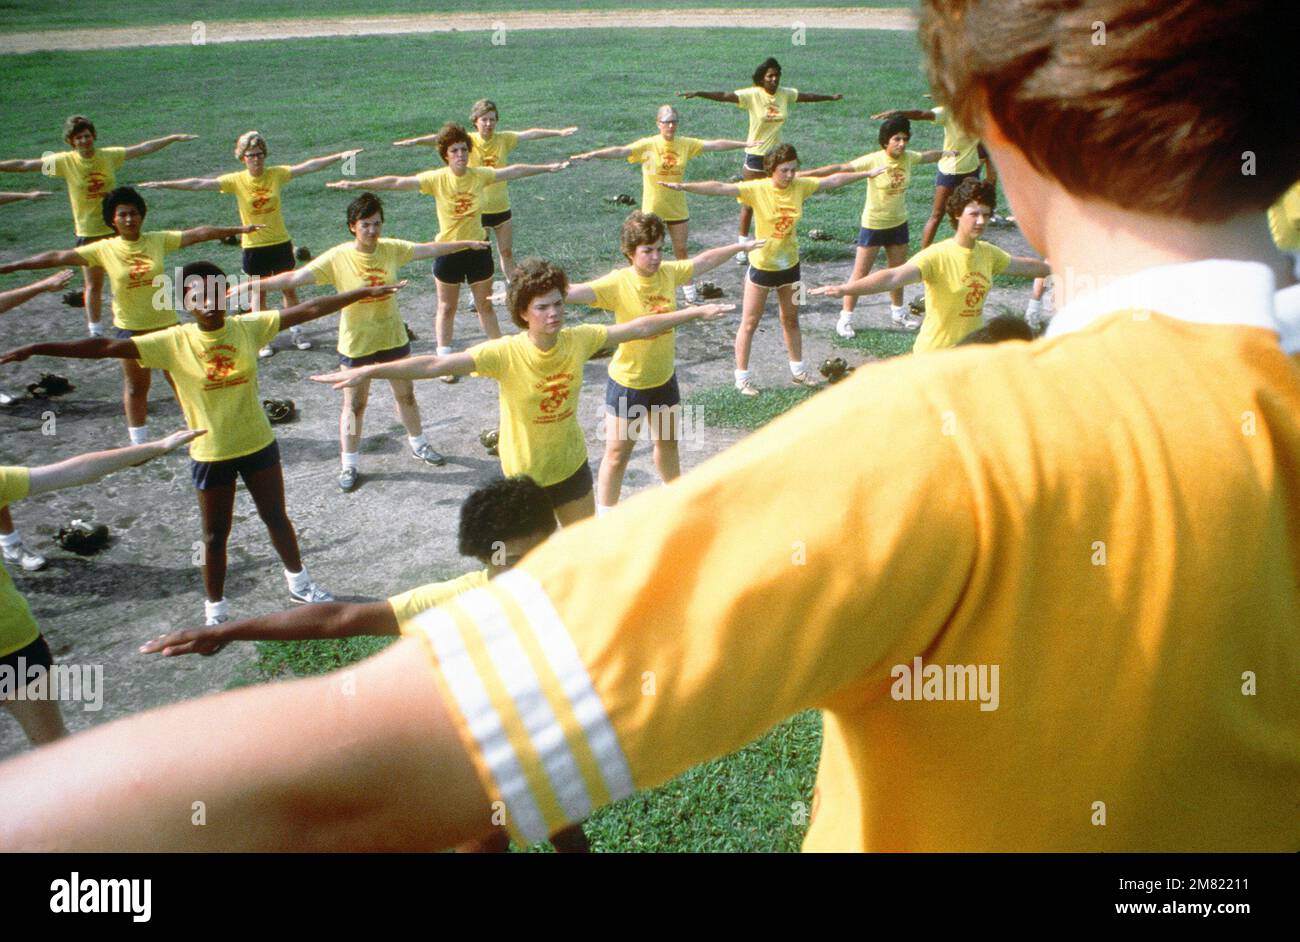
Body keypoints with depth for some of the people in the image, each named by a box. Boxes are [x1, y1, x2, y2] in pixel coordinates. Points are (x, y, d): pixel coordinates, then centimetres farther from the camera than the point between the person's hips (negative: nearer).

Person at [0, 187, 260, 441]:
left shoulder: (159, 240, -7)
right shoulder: (104, 249, -9)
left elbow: (198, 233, -9)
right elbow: (58, 257, -10)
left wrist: (237, 229, -11)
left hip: (166, 325, 0)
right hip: (130, 329, 0)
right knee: (136, 387, 13)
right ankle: (139, 443, 27)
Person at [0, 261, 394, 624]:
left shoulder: (249, 326, -10)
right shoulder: (173, 342, -15)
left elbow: (308, 309, -9)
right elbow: (105, 347, -19)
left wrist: (364, 292, -9)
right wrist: (33, 349, -24)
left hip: (259, 444, 2)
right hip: (210, 455, -2)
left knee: (277, 518, 18)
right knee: (215, 534, 13)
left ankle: (299, 583, 39)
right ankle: (215, 609, 30)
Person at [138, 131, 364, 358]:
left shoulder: (276, 174, -6)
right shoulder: (236, 181, -9)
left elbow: (309, 166, -9)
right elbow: (200, 183, -13)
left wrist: (340, 156, -14)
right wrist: (163, 184, -18)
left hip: (281, 243, 1)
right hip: (254, 246, -1)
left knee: (289, 288, 10)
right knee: (258, 292, 8)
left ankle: (295, 332, 26)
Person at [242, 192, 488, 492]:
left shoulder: (391, 249, -8)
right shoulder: (337, 258, -18)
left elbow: (430, 249, 6)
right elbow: (295, 277, -23)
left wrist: (466, 244, 15)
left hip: (393, 338, 3)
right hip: (356, 344, -3)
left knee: (406, 395, 19)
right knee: (354, 405, 7)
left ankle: (418, 444, 42)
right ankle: (349, 464, 22)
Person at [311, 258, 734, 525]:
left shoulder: (578, 339, -13)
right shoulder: (505, 353, -26)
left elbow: (637, 328, -3)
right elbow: (436, 364, -34)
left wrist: (695, 312, 2)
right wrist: (368, 372, -44)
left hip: (572, 464, 4)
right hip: (525, 474, -4)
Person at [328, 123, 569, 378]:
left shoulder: (480, 175, -6)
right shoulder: (437, 179, -14)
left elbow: (514, 171, 4)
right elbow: (397, 182, -19)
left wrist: (549, 167, 10)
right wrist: (357, 184, -26)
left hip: (478, 249, 2)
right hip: (448, 251, -2)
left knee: (485, 305, 14)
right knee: (447, 307, 12)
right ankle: (445, 360, 22)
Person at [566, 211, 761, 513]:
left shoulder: (669, 272, -9)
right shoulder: (618, 283, -25)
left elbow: (703, 261, 9)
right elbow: (577, 292, -40)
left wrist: (739, 246, 22)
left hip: (664, 377, 6)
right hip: (627, 383, -6)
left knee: (668, 442, 26)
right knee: (618, 453, 4)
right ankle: (605, 513, 23)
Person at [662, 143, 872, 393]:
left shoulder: (800, 186, -7)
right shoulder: (757, 189, -20)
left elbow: (833, 180, 3)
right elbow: (721, 188, -31)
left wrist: (868, 173, 8)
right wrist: (684, 186, -42)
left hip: (789, 264, 5)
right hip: (762, 265, -4)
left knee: (791, 319, 20)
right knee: (749, 322, 5)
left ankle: (797, 369, 35)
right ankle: (742, 376, 16)